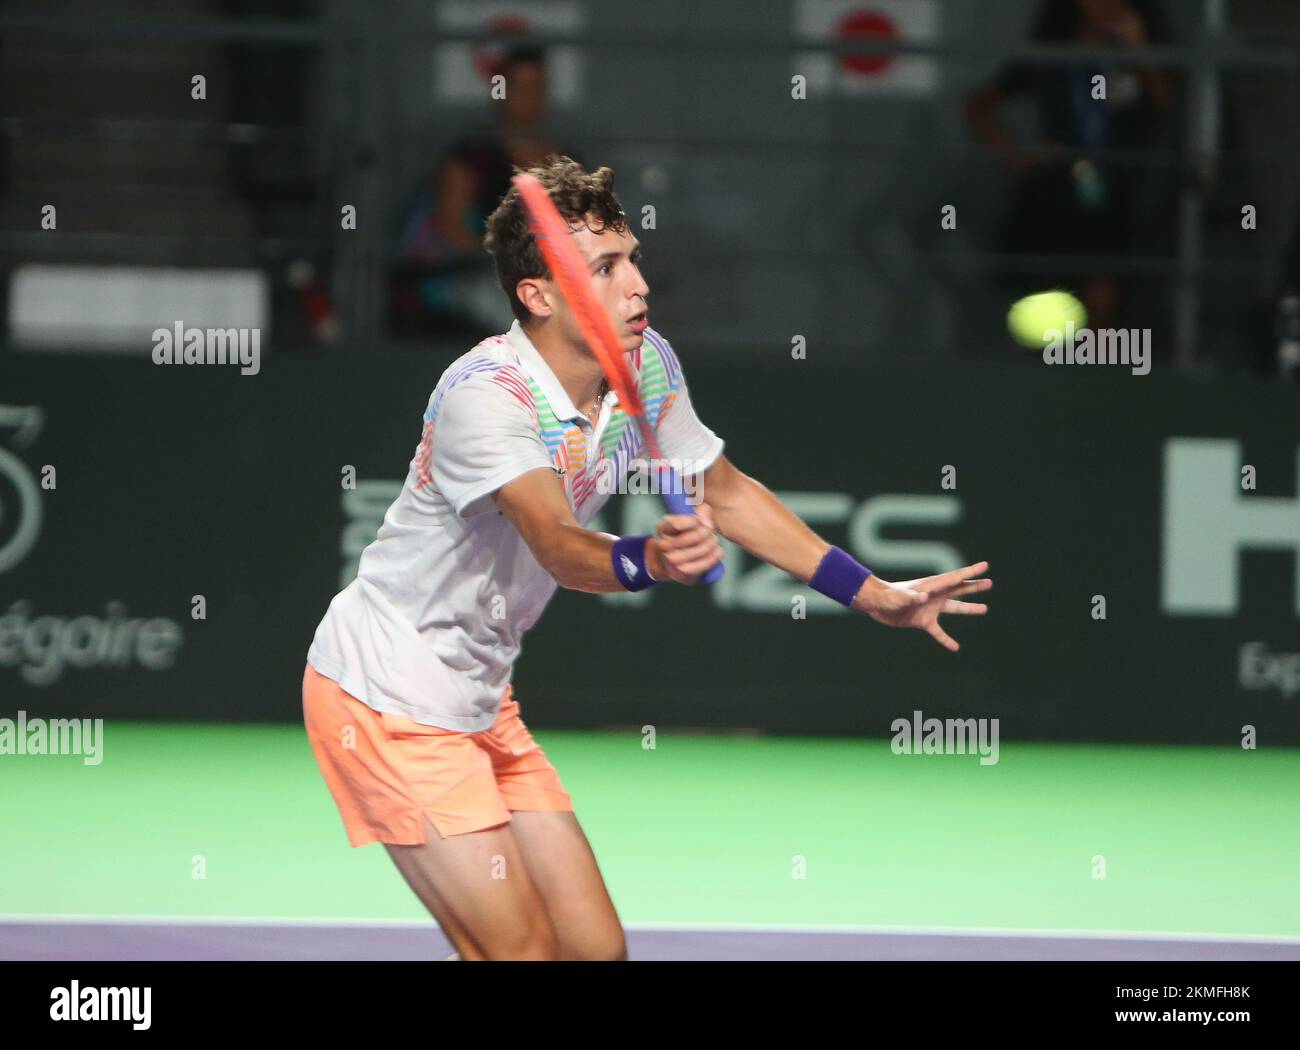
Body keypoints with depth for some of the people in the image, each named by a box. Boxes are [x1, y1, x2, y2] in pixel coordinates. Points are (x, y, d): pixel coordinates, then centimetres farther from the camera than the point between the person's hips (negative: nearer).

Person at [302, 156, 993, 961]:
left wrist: (872, 593, 14)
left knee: (596, 946, 6)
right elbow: (559, 548, -41)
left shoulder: (648, 365, -2)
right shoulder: (484, 396, -27)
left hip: (479, 698, 8)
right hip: (389, 695, -8)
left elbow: (724, 492, 14)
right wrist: (650, 561, -62)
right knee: (523, 951, -14)